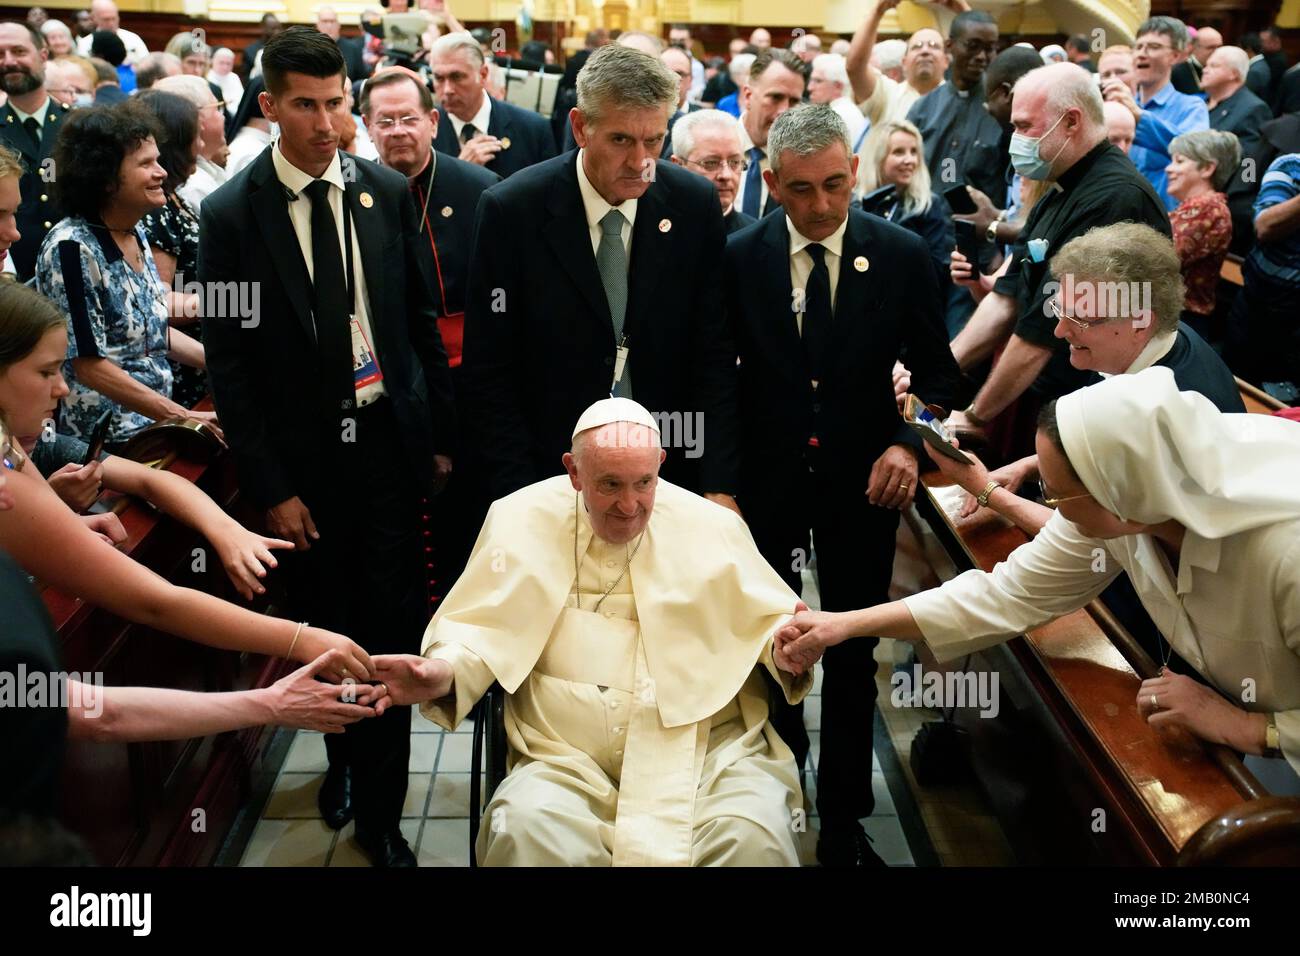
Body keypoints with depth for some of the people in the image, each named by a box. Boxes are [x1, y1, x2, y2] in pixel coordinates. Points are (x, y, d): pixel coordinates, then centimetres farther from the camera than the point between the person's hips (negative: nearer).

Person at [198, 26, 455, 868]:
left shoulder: (388, 193, -1)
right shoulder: (230, 215, -8)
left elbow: (422, 320, 7)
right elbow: (228, 362, -7)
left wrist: (442, 436, 7)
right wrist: (270, 485, -9)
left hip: (389, 442, 1)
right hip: (301, 457, -1)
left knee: (392, 630, 3)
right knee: (326, 628, 13)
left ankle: (380, 813, 17)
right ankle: (345, 757, 41)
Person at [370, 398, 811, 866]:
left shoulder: (712, 525, 5)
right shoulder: (523, 520, 4)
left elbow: (765, 622, 11)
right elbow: (483, 629, 5)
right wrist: (443, 673, -16)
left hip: (708, 754, 0)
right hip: (568, 762, 0)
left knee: (753, 836, -28)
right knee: (527, 834, -31)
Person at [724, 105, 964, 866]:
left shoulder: (903, 255, -7)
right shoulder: (740, 258, -6)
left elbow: (938, 373, -3)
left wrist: (910, 443, -21)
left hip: (862, 481, 0)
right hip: (766, 481, 1)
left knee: (853, 654, 9)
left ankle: (843, 820, 25)